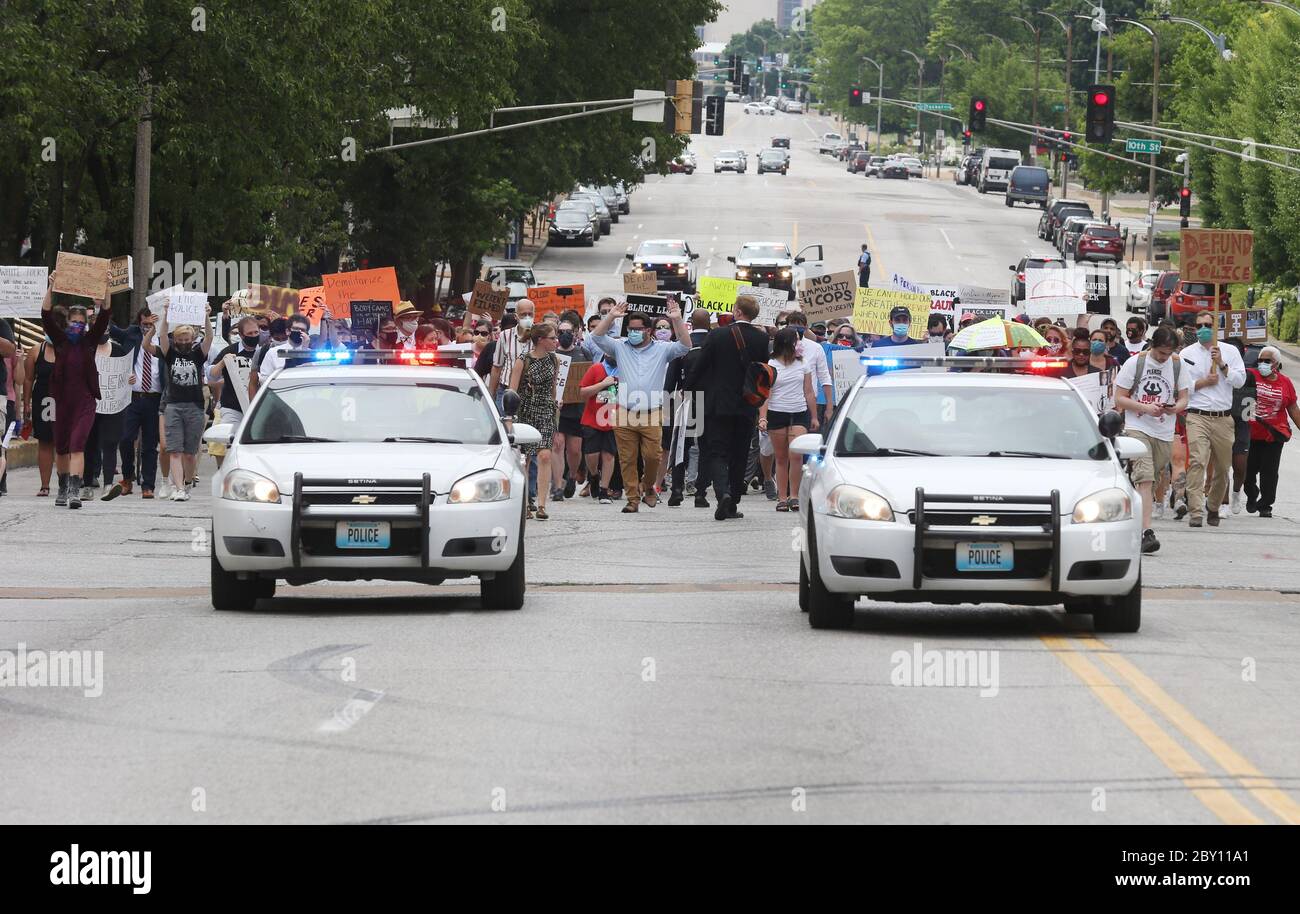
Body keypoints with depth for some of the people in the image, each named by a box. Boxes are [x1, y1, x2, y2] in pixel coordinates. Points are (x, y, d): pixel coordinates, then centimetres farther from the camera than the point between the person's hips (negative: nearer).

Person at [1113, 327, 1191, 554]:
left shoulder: (1177, 365, 8)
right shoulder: (1134, 363, -2)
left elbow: (1183, 398, 13)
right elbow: (1119, 399, -2)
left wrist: (1175, 408, -11)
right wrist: (1146, 408, -16)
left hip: (1164, 433, 4)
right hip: (1137, 428, -4)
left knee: (1148, 481, 9)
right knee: (1145, 478, -19)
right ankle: (1147, 532, -28)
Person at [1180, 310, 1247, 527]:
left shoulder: (1230, 352, 10)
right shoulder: (1187, 354, 8)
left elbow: (1240, 380, 0)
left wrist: (1221, 364, -10)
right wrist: (1204, 382, -7)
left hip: (1223, 417, 2)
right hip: (1198, 417, -2)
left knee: (1222, 466, 9)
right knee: (1197, 462, -18)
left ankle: (1214, 508, 28)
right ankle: (1195, 512, -23)